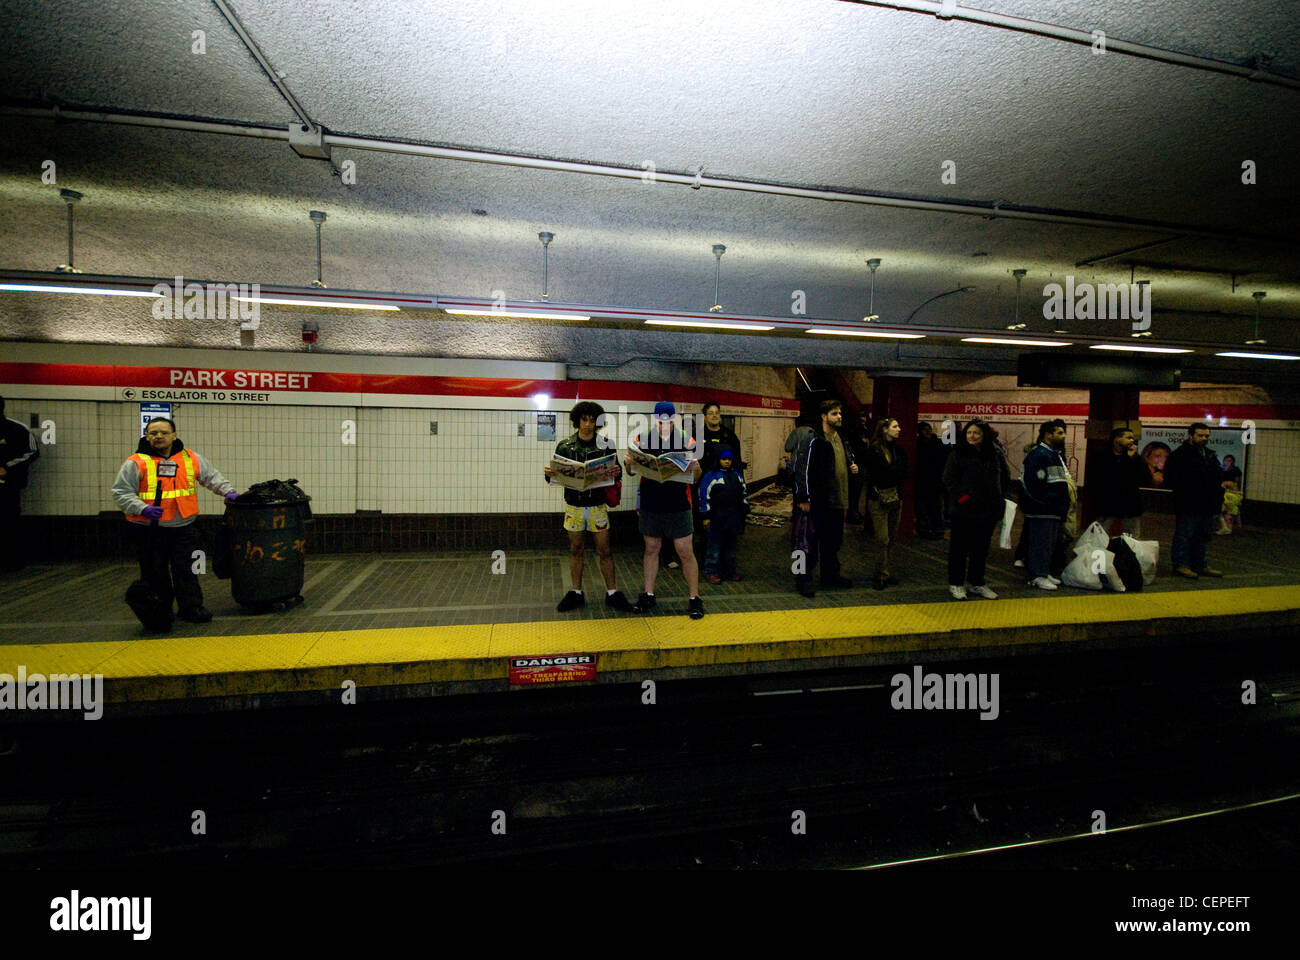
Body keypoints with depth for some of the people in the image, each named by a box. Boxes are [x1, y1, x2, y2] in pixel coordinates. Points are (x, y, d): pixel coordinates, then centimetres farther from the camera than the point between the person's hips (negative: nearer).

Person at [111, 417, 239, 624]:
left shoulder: (191, 458, 7)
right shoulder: (136, 463, -3)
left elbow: (211, 476, 18)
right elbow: (121, 493, -2)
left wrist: (227, 491, 3)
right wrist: (142, 509, -17)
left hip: (183, 528, 2)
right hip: (149, 531, -2)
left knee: (186, 571, 6)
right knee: (155, 574, 7)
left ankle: (192, 607, 15)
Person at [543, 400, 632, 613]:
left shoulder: (605, 445, -1)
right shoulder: (564, 445, 1)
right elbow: (555, 474, 3)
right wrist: (549, 473, -20)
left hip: (598, 505, -1)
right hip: (574, 505, 1)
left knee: (604, 551, 4)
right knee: (576, 549, 11)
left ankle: (612, 593, 16)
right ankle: (576, 593, 23)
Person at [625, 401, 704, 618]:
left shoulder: (687, 441, -2)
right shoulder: (641, 439, 1)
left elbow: (695, 478, 1)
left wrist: (696, 469, -21)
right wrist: (628, 464, -13)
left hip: (678, 506, -2)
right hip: (649, 505, 2)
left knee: (685, 552, 1)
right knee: (652, 549, 13)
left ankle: (695, 598, 13)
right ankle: (648, 595, 26)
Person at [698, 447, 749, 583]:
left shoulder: (737, 475, 12)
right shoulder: (711, 476, -7)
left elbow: (744, 494, 21)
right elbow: (704, 497, -9)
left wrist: (744, 511, 16)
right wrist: (706, 517, -11)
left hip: (734, 518, 6)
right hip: (717, 518, -5)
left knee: (731, 545, 15)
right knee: (715, 545, 0)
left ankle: (730, 570, 26)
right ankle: (711, 571, 9)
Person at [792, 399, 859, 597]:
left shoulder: (842, 440, 13)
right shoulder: (815, 441, -13)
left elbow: (848, 460, 30)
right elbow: (805, 470, -17)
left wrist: (852, 467, 7)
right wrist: (804, 498, -19)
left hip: (838, 500, 8)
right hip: (819, 501, -8)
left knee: (834, 540, 17)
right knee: (812, 541, -3)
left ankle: (830, 575, 32)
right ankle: (803, 579, 7)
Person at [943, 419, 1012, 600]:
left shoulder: (995, 454, 5)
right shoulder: (958, 454, -6)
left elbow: (1005, 478, 17)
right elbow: (949, 479, -8)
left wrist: (1000, 497, 10)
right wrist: (960, 496, -17)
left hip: (988, 511, 4)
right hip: (963, 510, -4)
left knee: (981, 548, 13)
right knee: (959, 547, 5)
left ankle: (976, 583, 26)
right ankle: (955, 584, 16)